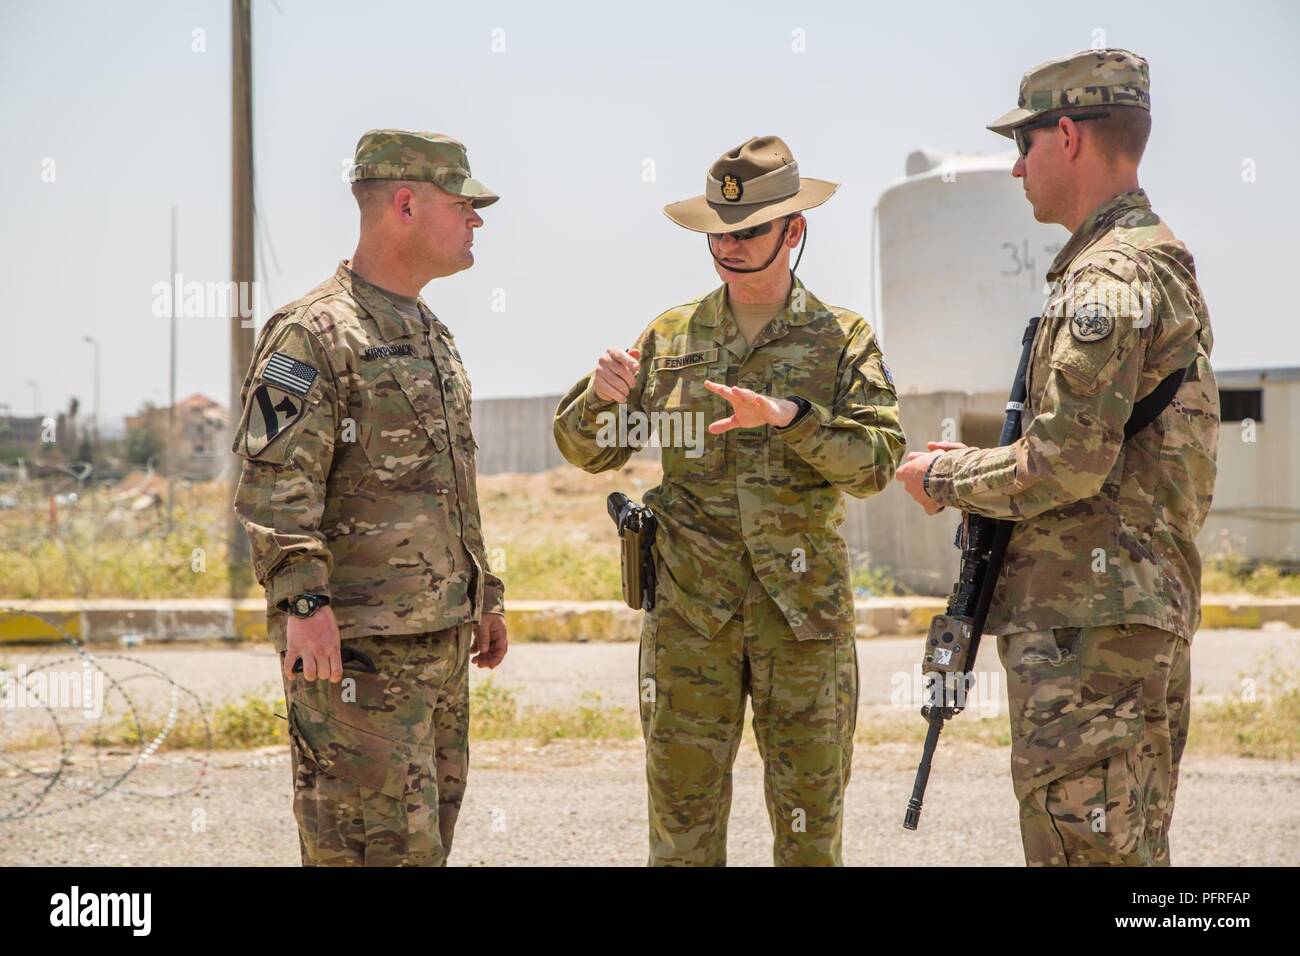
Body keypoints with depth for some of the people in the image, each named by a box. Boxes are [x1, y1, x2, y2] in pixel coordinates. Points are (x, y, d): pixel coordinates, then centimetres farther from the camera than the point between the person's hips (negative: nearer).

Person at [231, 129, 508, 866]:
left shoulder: (435, 337, 19)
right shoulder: (313, 334, -12)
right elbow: (272, 485, -21)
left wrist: (485, 594, 24)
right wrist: (302, 599, -31)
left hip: (443, 639, 9)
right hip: (359, 646, -9)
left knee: (432, 829, 14)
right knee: (377, 840, -9)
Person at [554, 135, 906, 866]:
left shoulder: (843, 339, 1)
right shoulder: (671, 337, 7)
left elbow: (878, 461, -11)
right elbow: (589, 451, 8)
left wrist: (791, 417, -26)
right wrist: (599, 395, -14)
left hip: (803, 610, -1)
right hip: (689, 613, 1)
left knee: (809, 827, 7)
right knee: (682, 820, 5)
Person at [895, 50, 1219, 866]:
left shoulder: (1108, 279, -15)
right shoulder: (1164, 261, 17)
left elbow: (1068, 464, -21)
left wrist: (945, 478, -5)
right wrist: (981, 463, 16)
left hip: (1088, 621, -11)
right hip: (1150, 609, 11)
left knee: (1081, 846, -8)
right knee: (1133, 845, 15)